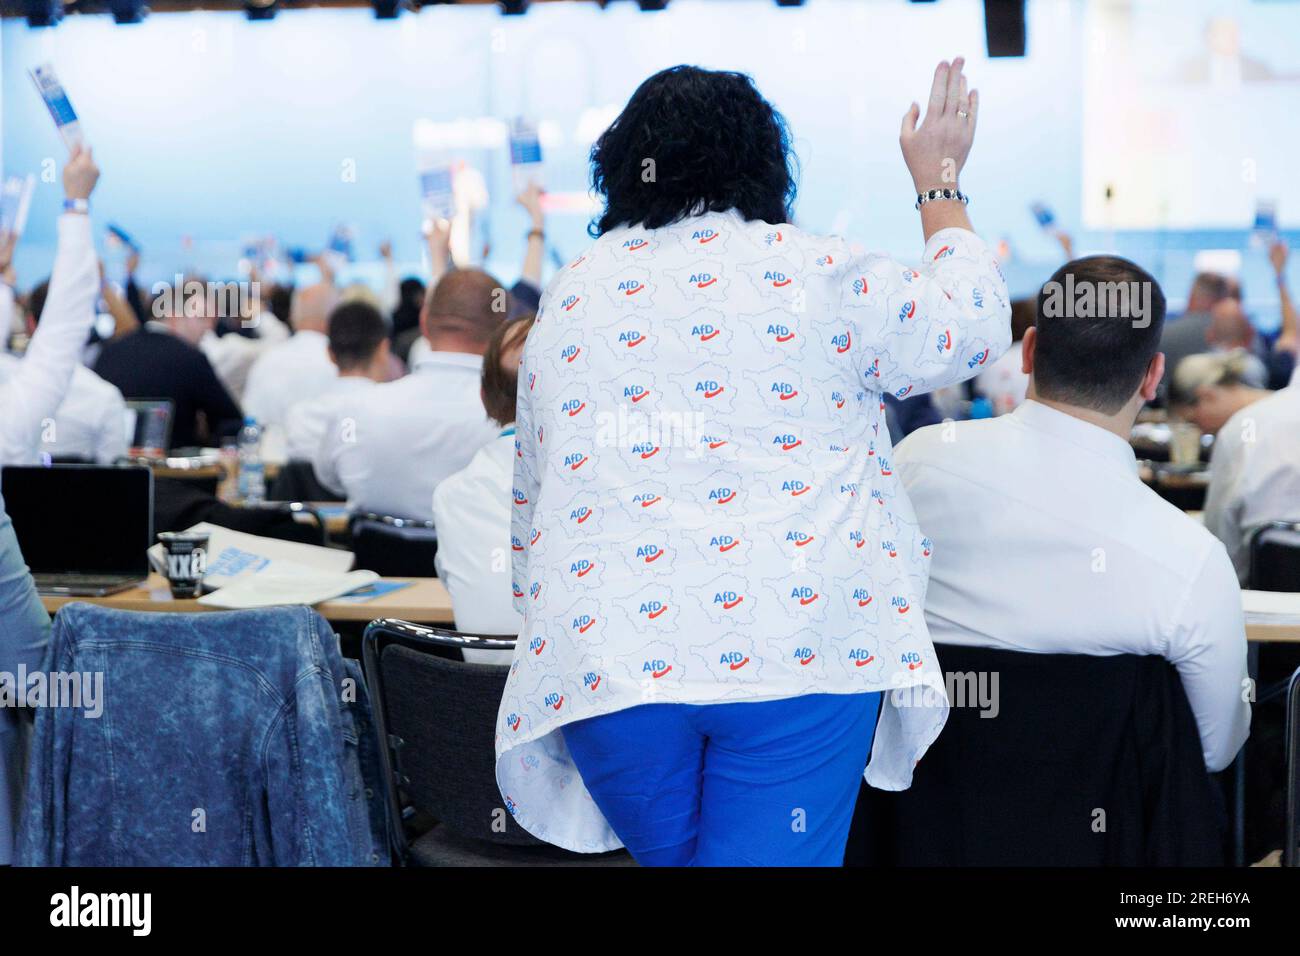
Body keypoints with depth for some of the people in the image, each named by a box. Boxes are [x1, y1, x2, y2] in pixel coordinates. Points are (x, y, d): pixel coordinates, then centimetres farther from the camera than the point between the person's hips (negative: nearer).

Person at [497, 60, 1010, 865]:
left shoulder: (568, 299, 14)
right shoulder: (818, 275, 4)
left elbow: (532, 503, 21)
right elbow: (973, 327, 19)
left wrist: (547, 628, 35)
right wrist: (940, 183, 33)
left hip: (602, 661, 3)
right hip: (796, 644, -3)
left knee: (673, 857, 17)